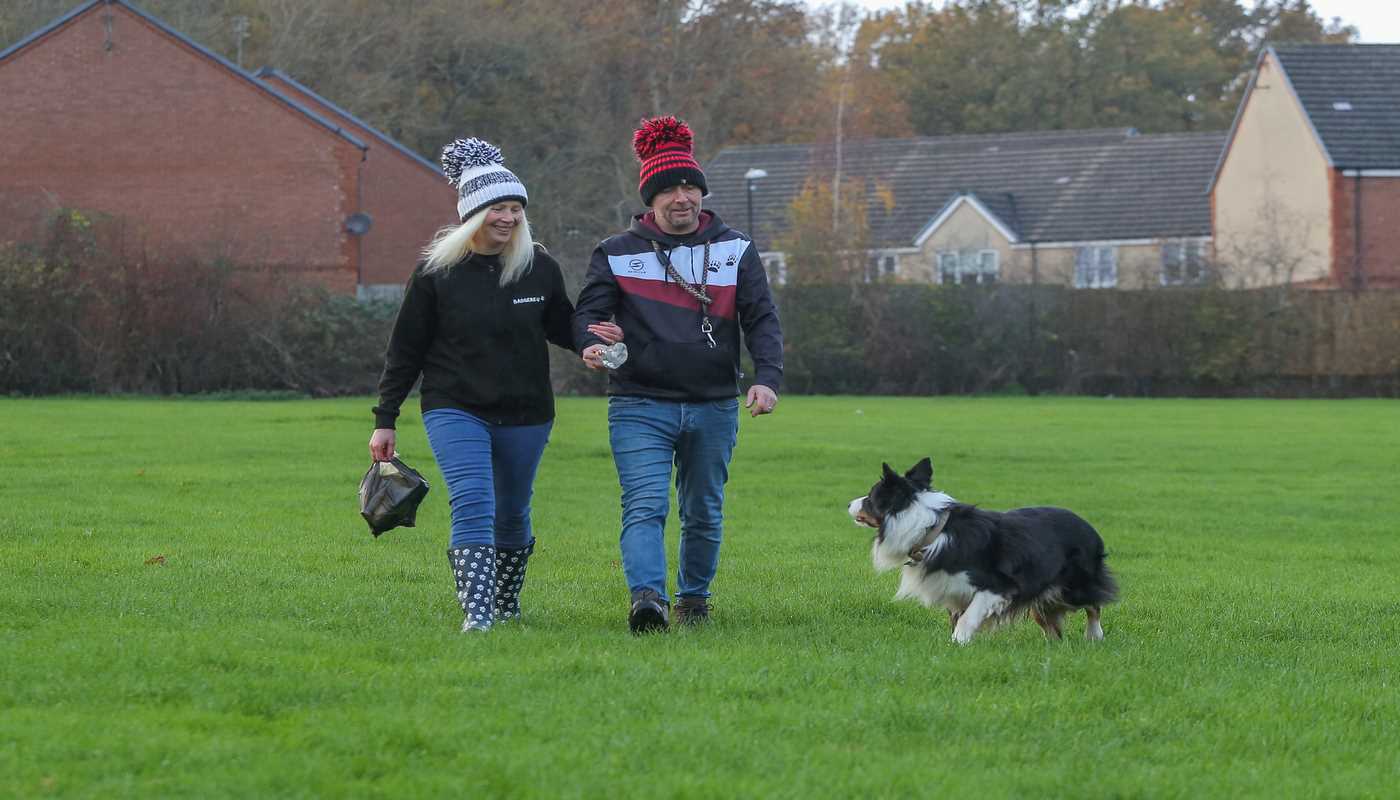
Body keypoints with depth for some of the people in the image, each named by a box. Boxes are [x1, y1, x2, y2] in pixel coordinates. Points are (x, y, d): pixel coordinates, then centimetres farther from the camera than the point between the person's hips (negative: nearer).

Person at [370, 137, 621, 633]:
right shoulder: (437, 271, -5)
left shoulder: (539, 267, 0)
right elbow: (405, 350, 1)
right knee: (473, 504, -20)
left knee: (511, 514, 13)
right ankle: (476, 614, -24)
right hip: (455, 410, -3)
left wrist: (593, 338, -10)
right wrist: (384, 420, 0)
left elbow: (562, 328, 14)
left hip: (525, 414, 3)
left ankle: (506, 604, 34)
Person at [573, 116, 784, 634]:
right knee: (646, 505, -19)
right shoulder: (617, 254, 6)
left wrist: (767, 377, -13)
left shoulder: (735, 251, 8)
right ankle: (647, 598, -33)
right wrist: (591, 343, -24)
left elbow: (762, 319, 4)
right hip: (640, 405, -2)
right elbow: (589, 311, 0)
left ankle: (694, 597, 27)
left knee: (704, 513, 12)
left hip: (714, 407, 3)